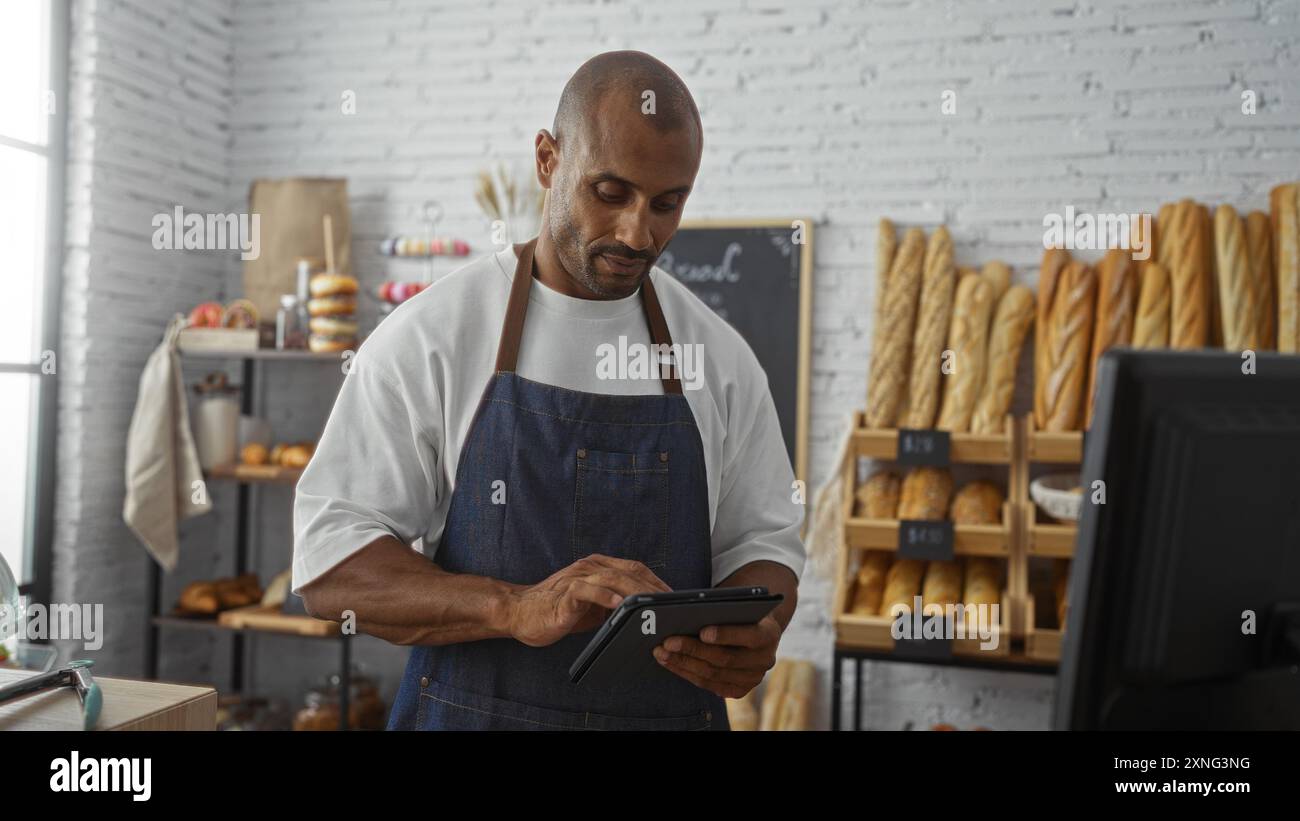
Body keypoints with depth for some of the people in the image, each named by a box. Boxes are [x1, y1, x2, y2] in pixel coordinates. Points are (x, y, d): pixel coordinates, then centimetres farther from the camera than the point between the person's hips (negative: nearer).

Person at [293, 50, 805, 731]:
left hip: (673, 711, 3)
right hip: (471, 709, -2)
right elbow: (329, 564, -12)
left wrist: (752, 636, -16)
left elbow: (762, 542, 6)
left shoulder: (720, 357, 0)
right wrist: (516, 608, -28)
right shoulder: (427, 336, -9)